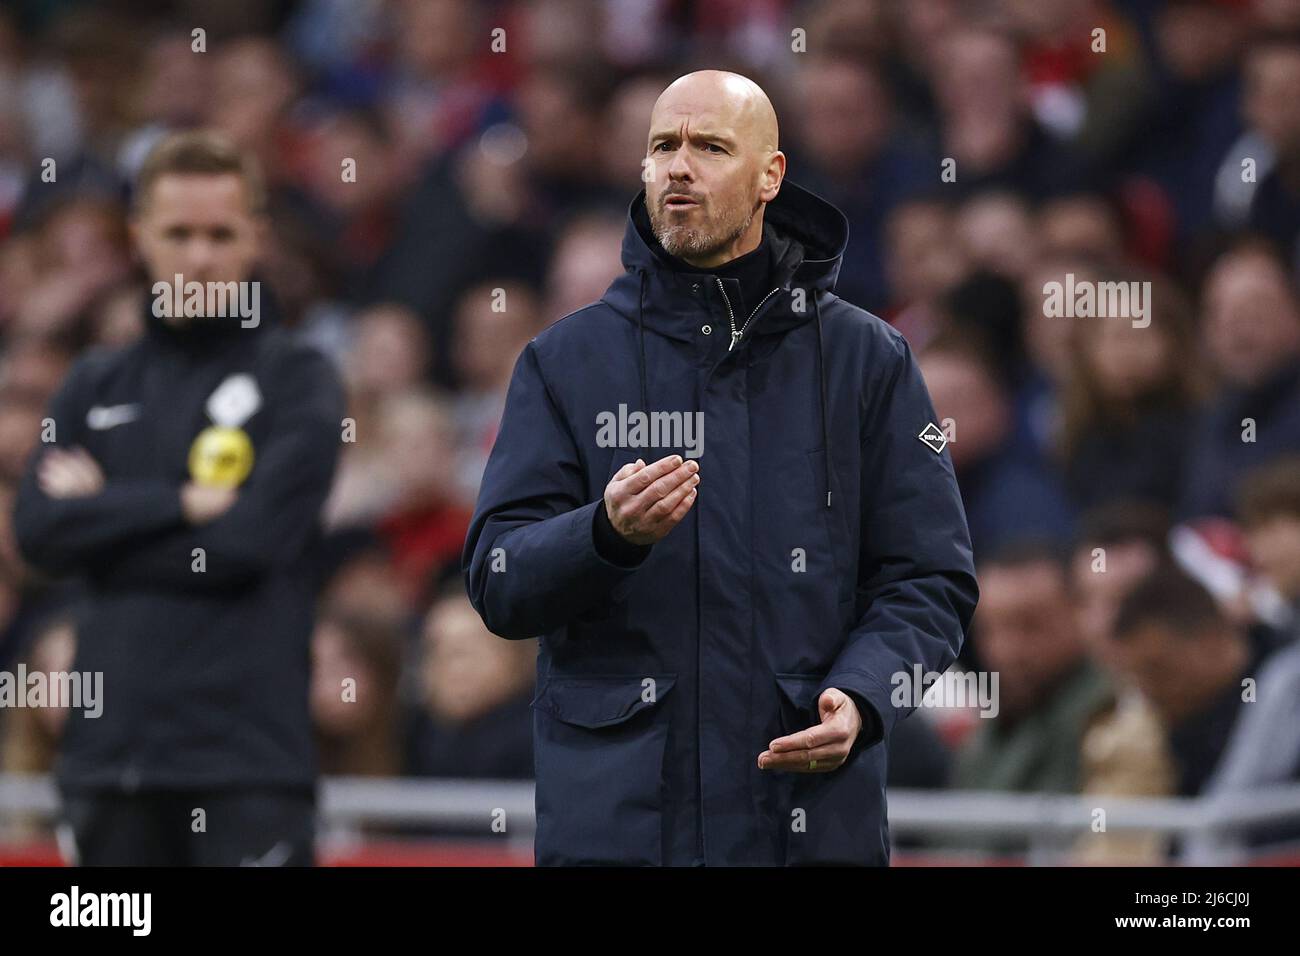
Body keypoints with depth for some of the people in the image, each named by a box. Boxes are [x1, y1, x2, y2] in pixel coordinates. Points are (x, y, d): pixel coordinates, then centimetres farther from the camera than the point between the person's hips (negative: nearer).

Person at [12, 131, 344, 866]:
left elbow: (251, 538, -12)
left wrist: (110, 516, -3)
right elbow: (40, 530, -1)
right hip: (113, 748, 5)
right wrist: (183, 505, -8)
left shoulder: (298, 380, 1)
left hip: (250, 757, -4)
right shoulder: (98, 387, 14)